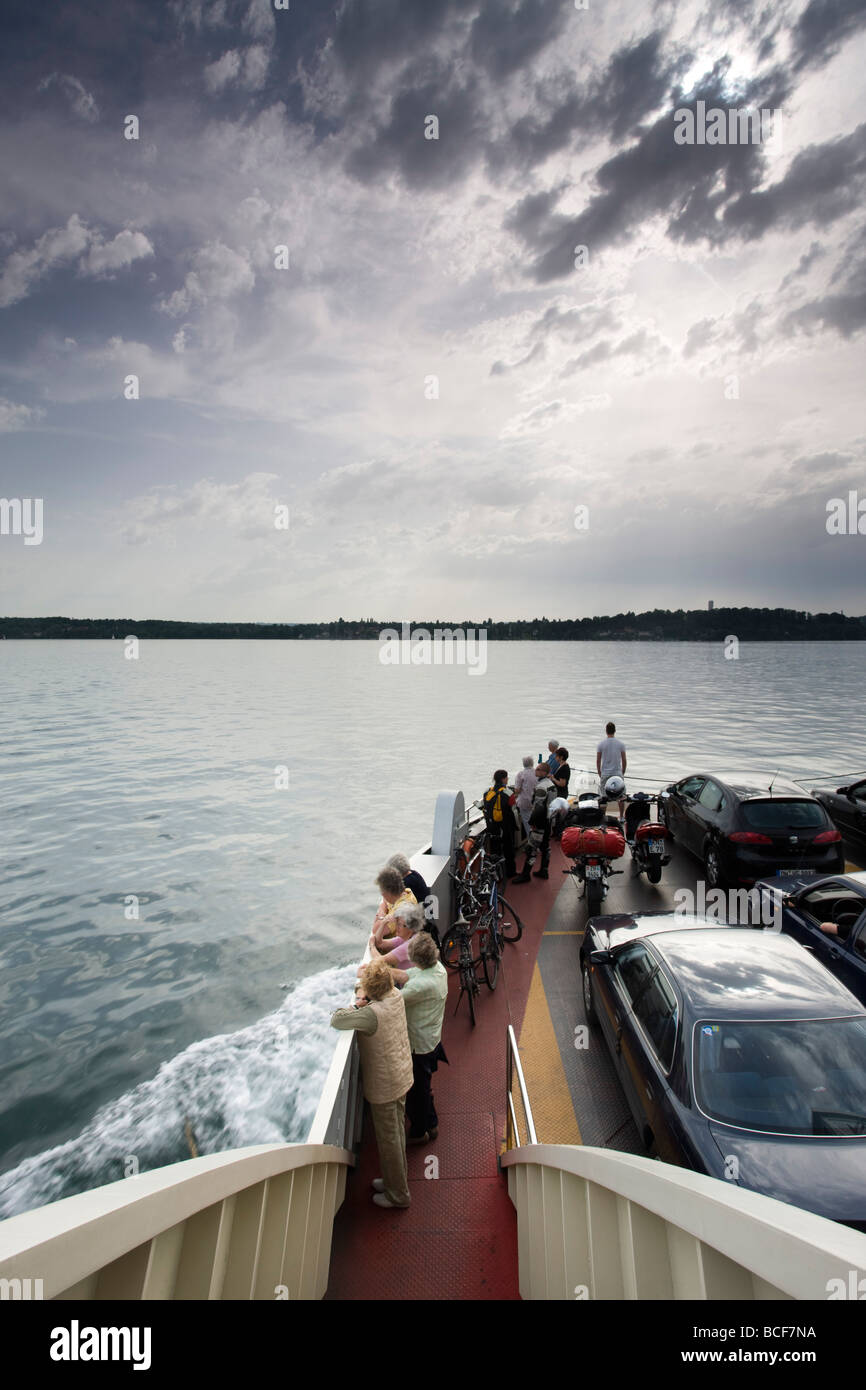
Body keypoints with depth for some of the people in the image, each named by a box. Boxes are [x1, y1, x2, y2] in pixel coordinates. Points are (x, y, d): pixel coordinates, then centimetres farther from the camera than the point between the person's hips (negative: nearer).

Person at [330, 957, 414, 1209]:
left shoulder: (371, 1014, -34)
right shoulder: (396, 996, -12)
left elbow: (335, 1020, -23)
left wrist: (357, 1005, -11)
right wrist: (364, 1001, -8)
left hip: (384, 1084, -7)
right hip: (403, 1077, 7)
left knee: (388, 1139, 14)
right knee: (397, 1131, 25)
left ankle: (398, 1194, 32)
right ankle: (397, 1178, 45)